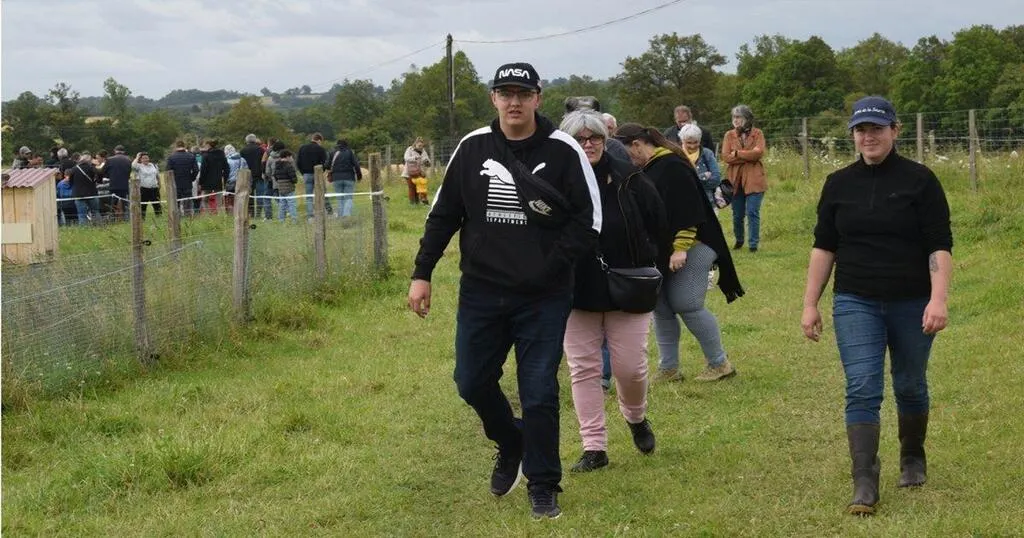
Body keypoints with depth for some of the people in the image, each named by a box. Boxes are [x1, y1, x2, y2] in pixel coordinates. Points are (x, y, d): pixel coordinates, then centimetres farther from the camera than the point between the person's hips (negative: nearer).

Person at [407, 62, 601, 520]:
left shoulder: (563, 151, -8)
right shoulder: (472, 147, 1)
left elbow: (589, 221, -7)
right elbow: (443, 214, 8)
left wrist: (549, 267, -17)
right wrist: (422, 273, 4)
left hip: (543, 298, -3)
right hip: (480, 293, 3)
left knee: (539, 393, 1)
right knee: (472, 382, 9)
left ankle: (543, 485, 18)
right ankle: (511, 445, 38)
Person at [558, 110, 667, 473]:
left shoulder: (628, 179, -5)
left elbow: (658, 223, 6)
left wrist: (641, 260, 5)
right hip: (577, 292, 0)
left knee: (631, 366, 1)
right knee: (584, 368, 3)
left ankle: (637, 418, 33)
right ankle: (594, 447, 12)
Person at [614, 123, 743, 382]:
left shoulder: (672, 167, -18)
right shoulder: (644, 170, 12)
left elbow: (687, 210, -24)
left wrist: (681, 248, -26)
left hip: (690, 248, -9)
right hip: (660, 252, 9)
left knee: (686, 305, -10)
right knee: (661, 309, 7)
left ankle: (719, 364, 3)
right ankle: (668, 369, 14)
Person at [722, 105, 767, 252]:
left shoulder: (757, 134, 2)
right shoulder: (729, 135, 6)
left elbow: (758, 152, -13)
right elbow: (725, 156, -6)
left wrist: (737, 153, -9)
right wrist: (748, 156, -13)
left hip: (753, 180, -2)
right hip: (735, 180, 2)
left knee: (753, 213, -5)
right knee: (737, 215, 10)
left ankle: (754, 243, 3)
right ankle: (739, 240, 29)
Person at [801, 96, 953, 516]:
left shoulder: (919, 180, -5)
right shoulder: (839, 184, 4)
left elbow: (939, 245, -8)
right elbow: (824, 246, 9)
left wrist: (938, 299, -19)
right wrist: (810, 304, 5)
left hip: (912, 303, -1)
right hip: (855, 303, 1)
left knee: (910, 386, 13)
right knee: (862, 390, -9)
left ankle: (912, 459, 37)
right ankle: (864, 485, -11)